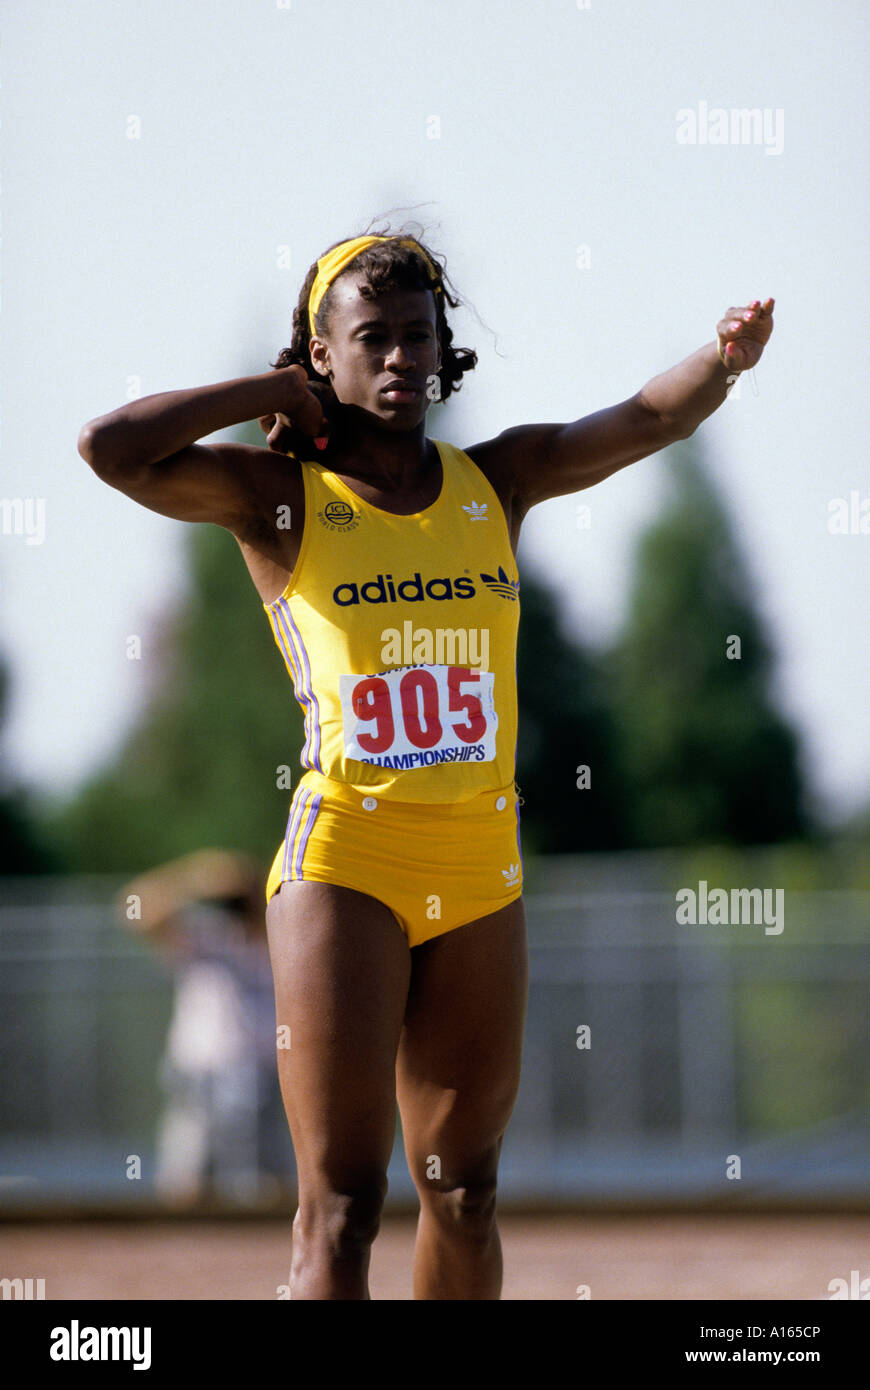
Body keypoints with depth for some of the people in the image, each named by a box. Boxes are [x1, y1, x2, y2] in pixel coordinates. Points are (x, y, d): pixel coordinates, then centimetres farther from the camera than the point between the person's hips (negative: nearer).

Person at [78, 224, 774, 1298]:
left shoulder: (498, 481, 9)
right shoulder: (281, 497, -2)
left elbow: (643, 422, 0)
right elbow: (111, 447, -15)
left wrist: (723, 361, -21)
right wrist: (274, 394, -4)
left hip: (481, 869, 5)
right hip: (341, 865, -5)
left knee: (465, 1189, 12)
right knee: (343, 1203, -9)